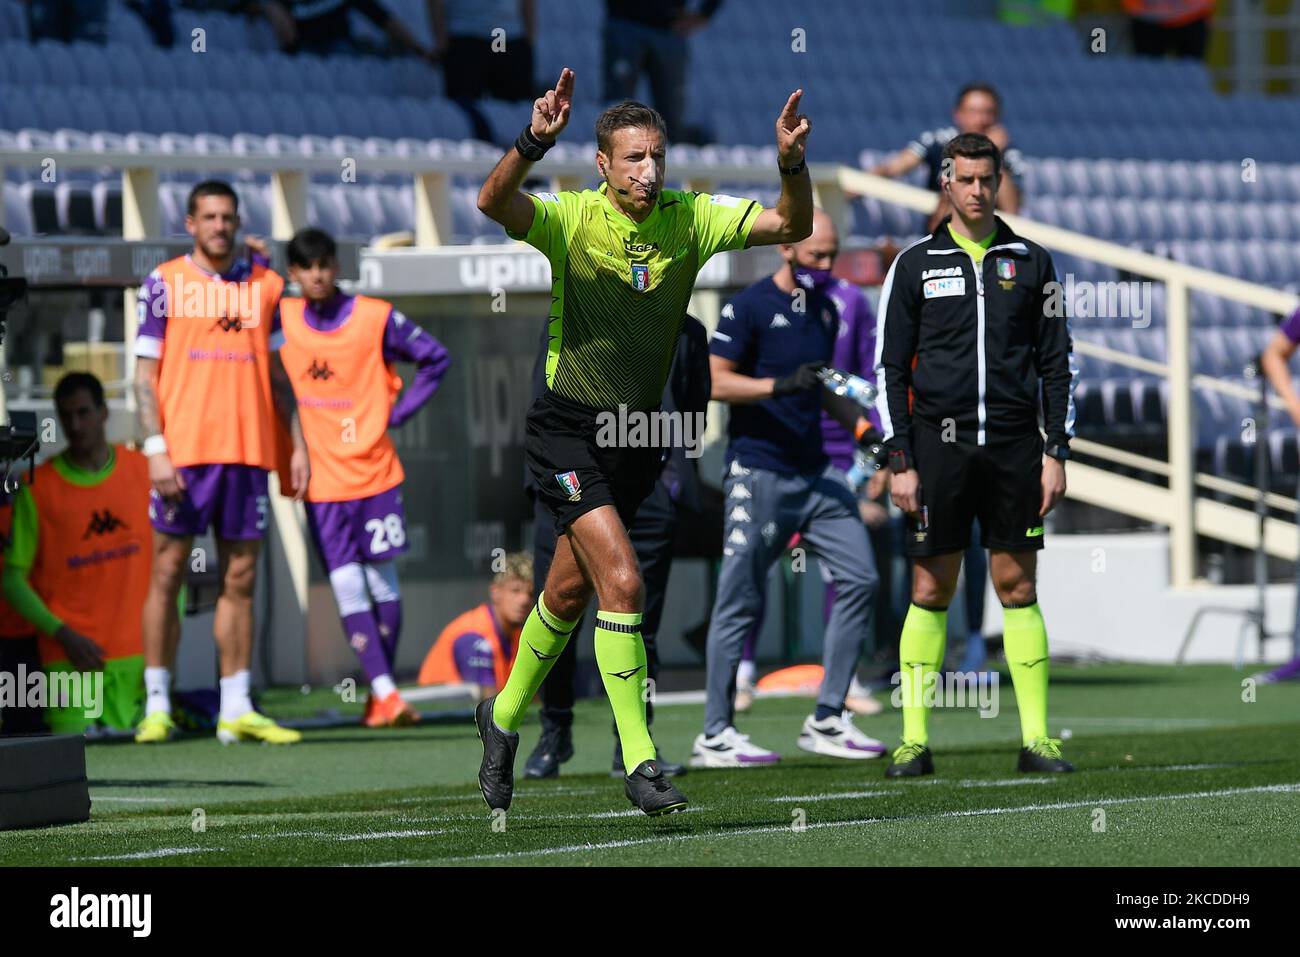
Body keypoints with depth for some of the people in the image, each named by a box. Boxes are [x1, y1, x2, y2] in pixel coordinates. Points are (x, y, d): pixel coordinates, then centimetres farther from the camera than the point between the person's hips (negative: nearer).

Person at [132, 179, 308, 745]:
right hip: (182, 452, -3)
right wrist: (155, 448, -11)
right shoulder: (164, 284, 2)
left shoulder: (263, 285, 12)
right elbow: (145, 373, -1)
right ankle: (157, 707, 3)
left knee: (240, 578, 3)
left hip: (248, 452, 3)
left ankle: (236, 710, 6)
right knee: (168, 572, -2)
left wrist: (298, 444, 11)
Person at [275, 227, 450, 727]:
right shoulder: (283, 317, 3)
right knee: (346, 583, -8)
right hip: (322, 478, 1)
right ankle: (385, 693, -12)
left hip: (374, 470, -1)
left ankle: (380, 696, 13)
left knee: (382, 577, 4)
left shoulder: (375, 317, -3)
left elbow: (436, 358, 6)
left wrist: (397, 412, 0)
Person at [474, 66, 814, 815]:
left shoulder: (689, 220, -4)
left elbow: (792, 225, -8)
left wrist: (792, 162, -27)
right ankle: (639, 760, -15)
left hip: (641, 435, 5)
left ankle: (505, 715, 40)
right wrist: (536, 141, -50)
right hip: (569, 429, -5)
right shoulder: (571, 219, -14)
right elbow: (494, 201, -33)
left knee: (571, 592, 17)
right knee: (622, 581, -19)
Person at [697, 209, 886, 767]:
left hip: (815, 471, 7)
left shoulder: (824, 310, 16)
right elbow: (715, 382, -12)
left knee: (858, 578, -1)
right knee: (740, 601, -4)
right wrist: (780, 385, -23)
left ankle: (827, 720, 5)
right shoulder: (749, 307, -7)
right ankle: (715, 736, 1)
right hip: (759, 473, -7)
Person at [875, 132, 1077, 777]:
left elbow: (1058, 362, 11)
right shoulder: (915, 264, 5)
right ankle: (914, 741, 4)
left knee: (1018, 589, 2)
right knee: (930, 590, 0)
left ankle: (1035, 737, 3)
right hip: (939, 444, -1)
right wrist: (900, 462, -4)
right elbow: (889, 366, 4)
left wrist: (1056, 451, 2)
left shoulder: (1030, 263, 9)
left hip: (1015, 446, 1)